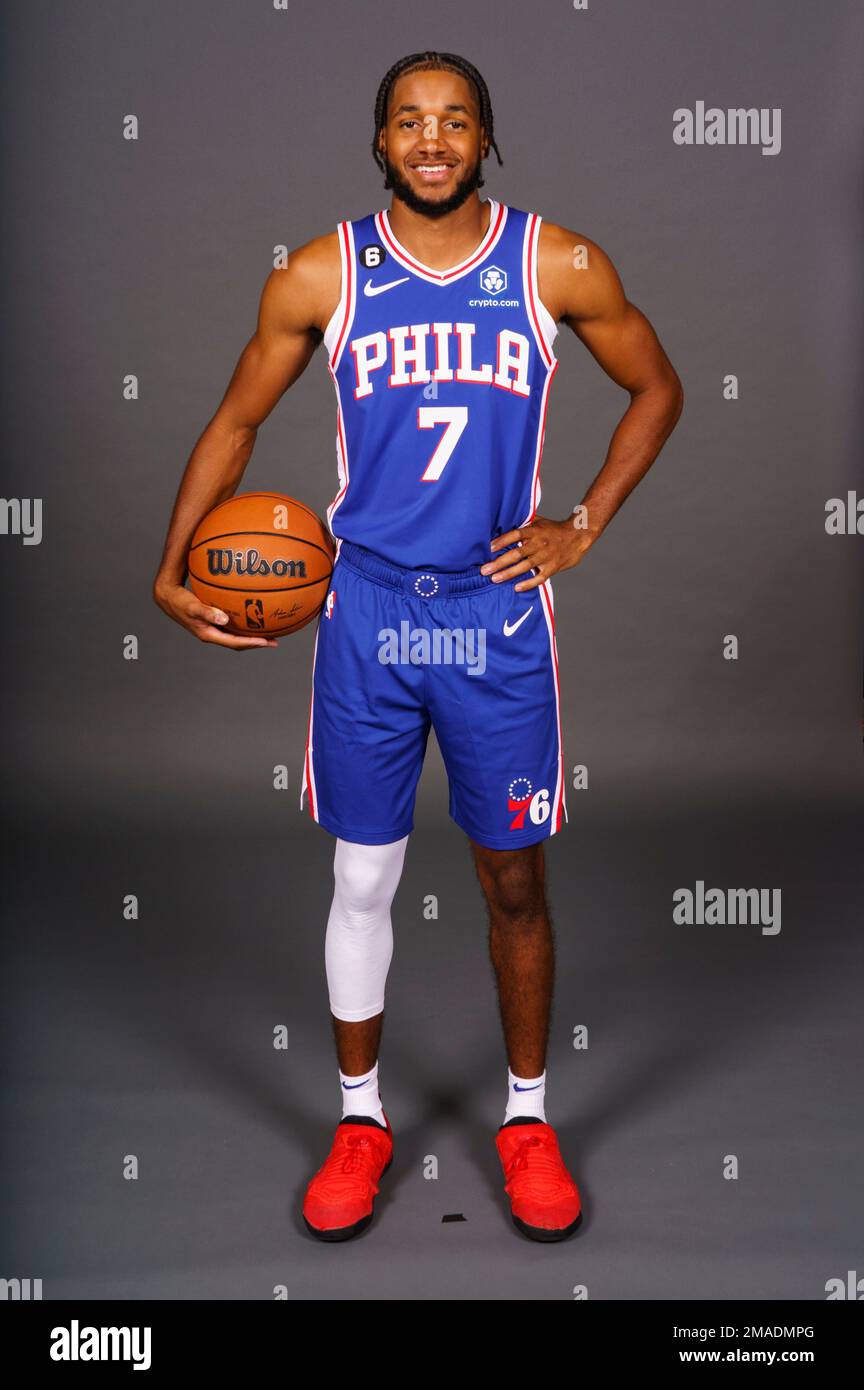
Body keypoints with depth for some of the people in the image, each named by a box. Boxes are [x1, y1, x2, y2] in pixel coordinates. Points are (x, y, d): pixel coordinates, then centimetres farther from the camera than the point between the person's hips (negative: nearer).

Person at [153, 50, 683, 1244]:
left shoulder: (559, 266, -2)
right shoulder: (321, 276, -2)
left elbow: (658, 390, 10)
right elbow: (236, 423, 7)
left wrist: (584, 527, 1)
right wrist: (174, 567, -3)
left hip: (501, 617, 0)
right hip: (367, 613, 0)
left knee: (515, 881, 9)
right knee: (363, 878, 8)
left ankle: (528, 1116, 29)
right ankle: (361, 1118, 28)